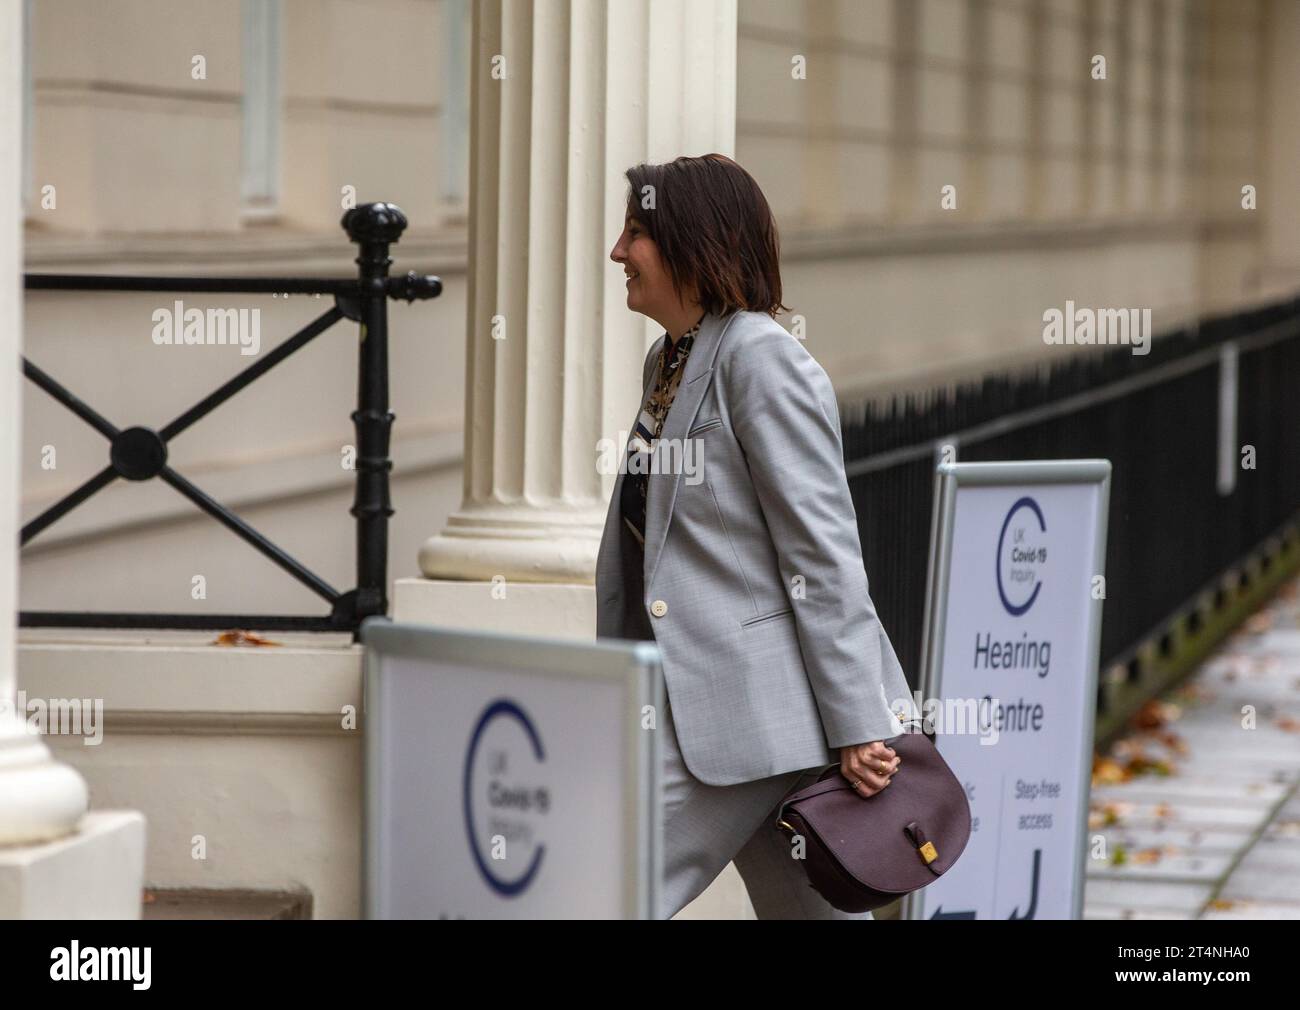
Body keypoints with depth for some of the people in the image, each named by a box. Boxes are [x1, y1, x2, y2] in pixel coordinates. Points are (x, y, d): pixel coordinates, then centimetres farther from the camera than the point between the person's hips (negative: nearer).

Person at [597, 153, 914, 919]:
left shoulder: (760, 357, -11)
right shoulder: (669, 361, 17)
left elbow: (824, 554, -16)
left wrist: (858, 728, -18)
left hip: (758, 700, -10)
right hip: (699, 694, 10)